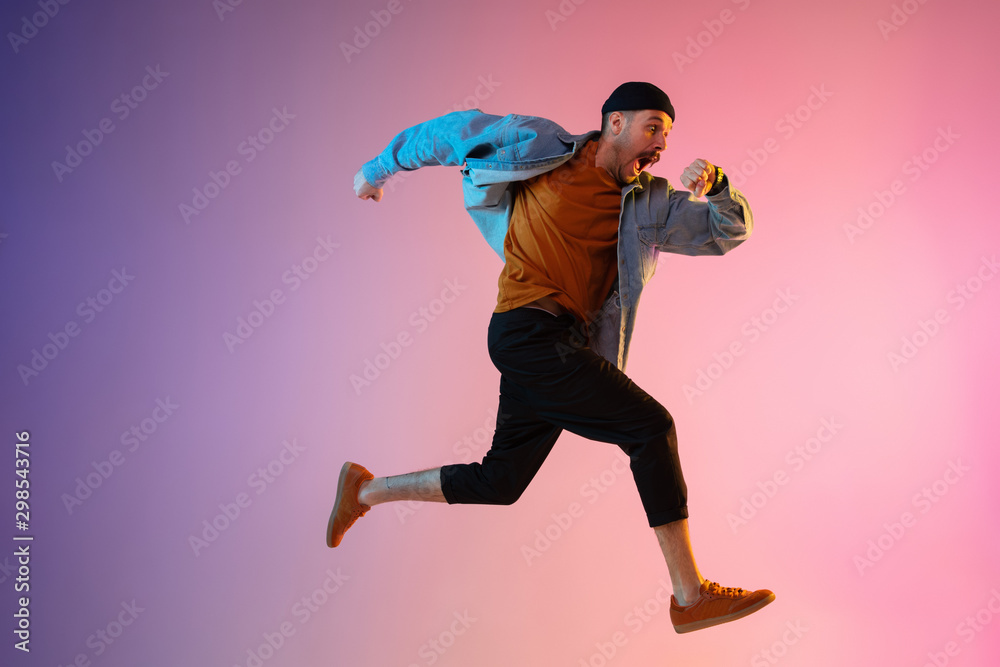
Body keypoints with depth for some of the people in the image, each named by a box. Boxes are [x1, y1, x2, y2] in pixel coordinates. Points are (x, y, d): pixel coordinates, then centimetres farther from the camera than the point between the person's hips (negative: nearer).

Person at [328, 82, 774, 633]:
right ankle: (691, 596, -6)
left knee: (499, 483, 15)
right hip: (529, 331, -8)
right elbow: (449, 131, 12)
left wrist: (716, 185, -11)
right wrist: (380, 168, 22)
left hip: (560, 348, 8)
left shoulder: (645, 204, 13)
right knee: (652, 426, -12)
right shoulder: (543, 148, 0)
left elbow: (728, 230, 11)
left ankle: (364, 489, 33)